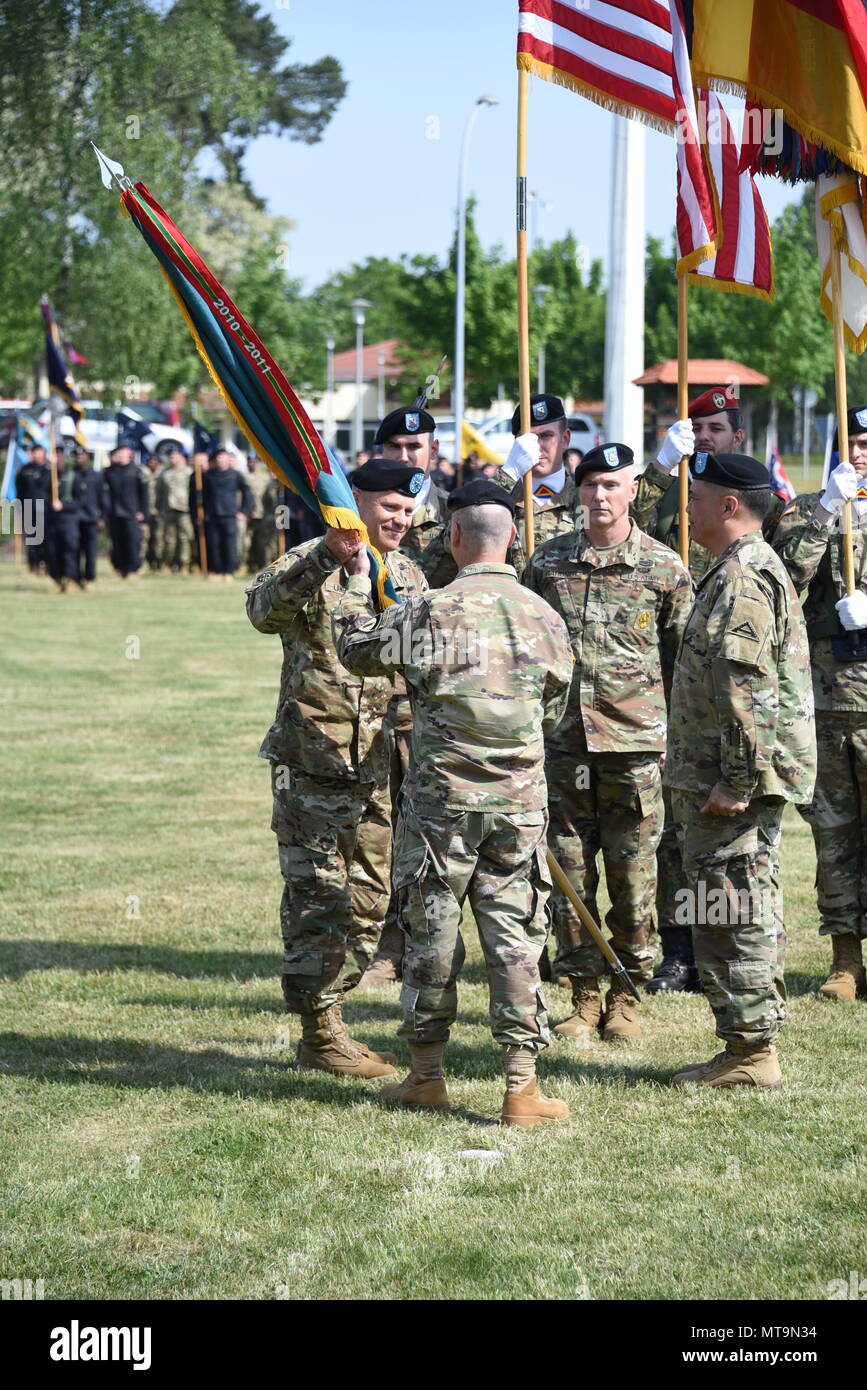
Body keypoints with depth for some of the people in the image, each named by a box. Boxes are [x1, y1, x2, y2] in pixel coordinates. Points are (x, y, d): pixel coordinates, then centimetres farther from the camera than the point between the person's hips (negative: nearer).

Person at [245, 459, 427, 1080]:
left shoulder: (409, 575, 12)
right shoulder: (309, 565, -10)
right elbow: (264, 608, -32)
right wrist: (327, 556, -44)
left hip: (381, 767, 7)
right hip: (314, 764, -7)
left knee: (368, 900, 11)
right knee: (320, 895, -4)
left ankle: (329, 1014, 22)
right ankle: (319, 1033, 4)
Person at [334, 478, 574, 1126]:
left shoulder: (427, 612, -9)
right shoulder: (543, 616, 0)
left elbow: (359, 652, 8)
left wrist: (358, 583, 22)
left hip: (441, 798, -2)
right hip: (521, 802, 2)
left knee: (432, 932, 11)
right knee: (515, 938, 4)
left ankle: (427, 1074, 20)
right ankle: (522, 1086, 2)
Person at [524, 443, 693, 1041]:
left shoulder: (664, 567, 1)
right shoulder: (547, 561, 8)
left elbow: (685, 657, 6)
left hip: (635, 742, -2)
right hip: (562, 739, 2)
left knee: (633, 872, 2)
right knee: (569, 871, 4)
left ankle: (626, 996, 13)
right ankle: (584, 996, 14)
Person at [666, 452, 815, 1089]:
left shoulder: (742, 579, -17)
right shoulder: (747, 571, 19)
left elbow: (749, 693, -24)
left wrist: (738, 782, -24)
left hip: (731, 785, -11)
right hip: (726, 778, 11)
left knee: (732, 916, -6)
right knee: (743, 914, 14)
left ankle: (750, 1053, -1)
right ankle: (751, 1049, 20)